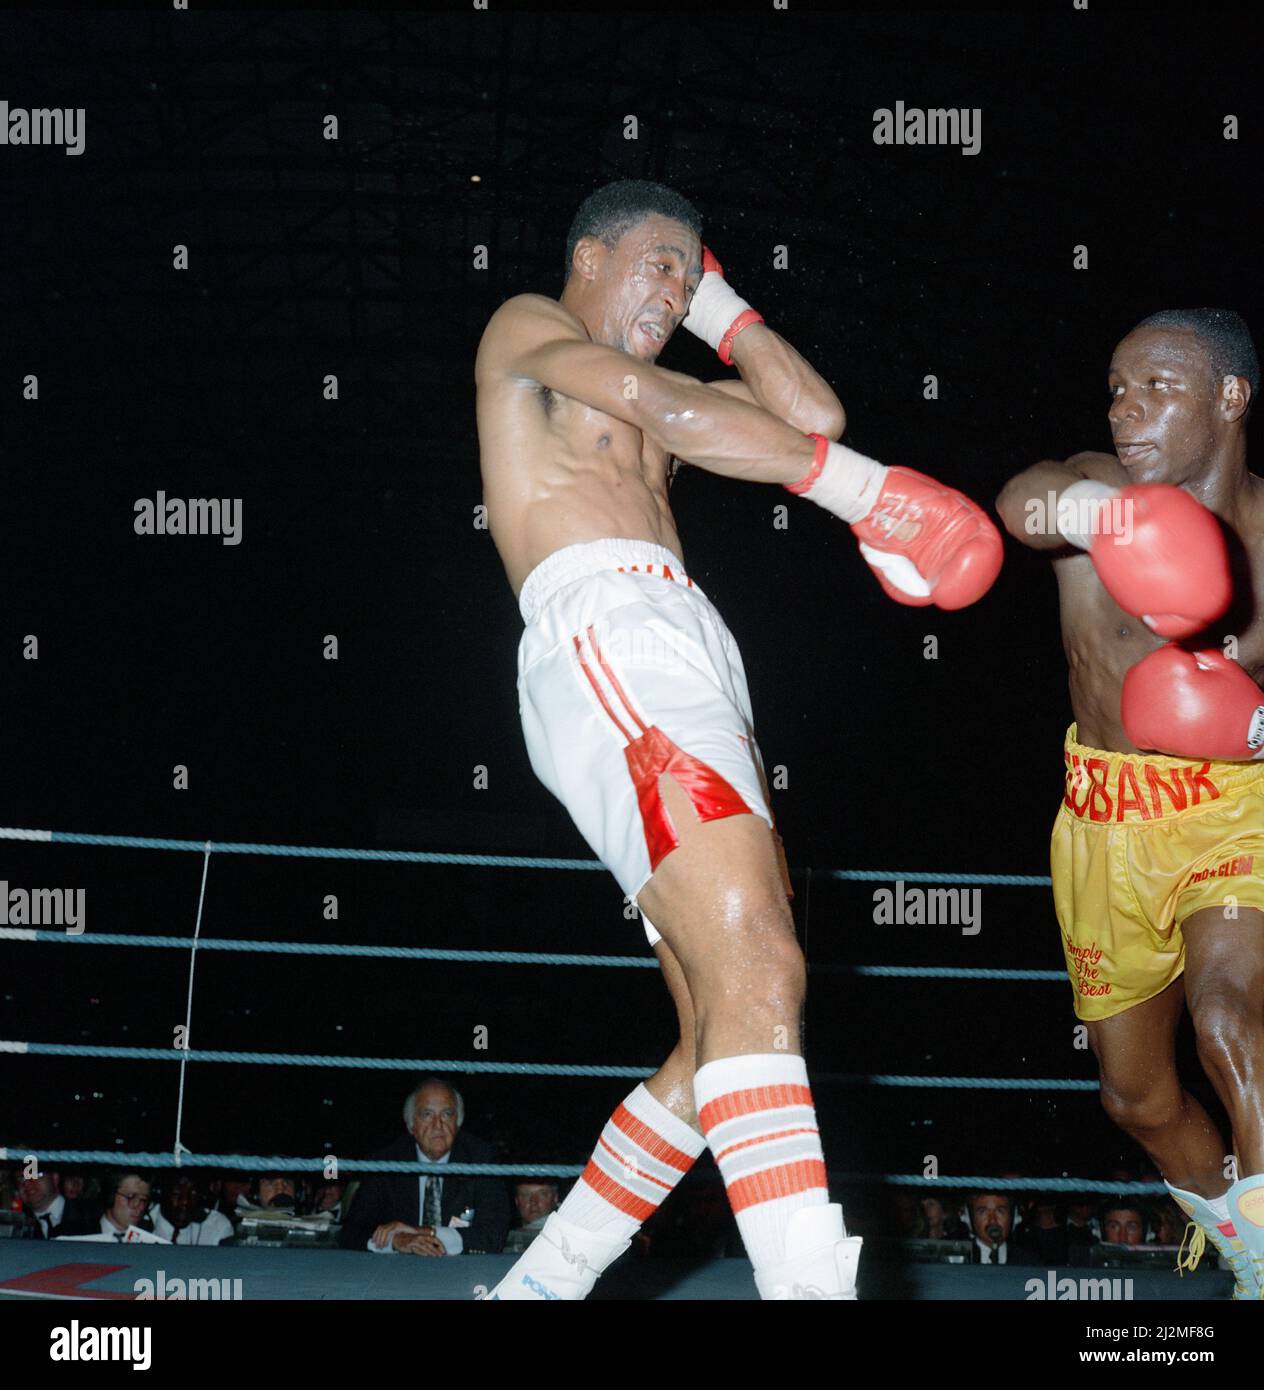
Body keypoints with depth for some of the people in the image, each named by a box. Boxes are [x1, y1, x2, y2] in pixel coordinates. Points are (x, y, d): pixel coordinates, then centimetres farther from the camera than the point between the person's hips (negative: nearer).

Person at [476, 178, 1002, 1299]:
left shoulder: (644, 393, 35)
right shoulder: (527, 325, 13)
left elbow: (813, 415, 28)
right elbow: (668, 413, -5)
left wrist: (715, 305, 34)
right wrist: (859, 488, -4)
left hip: (691, 661, 9)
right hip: (606, 631, -9)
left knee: (725, 1036, 3)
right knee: (759, 977, -26)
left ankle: (544, 1282, 11)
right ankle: (809, 1281, -36)